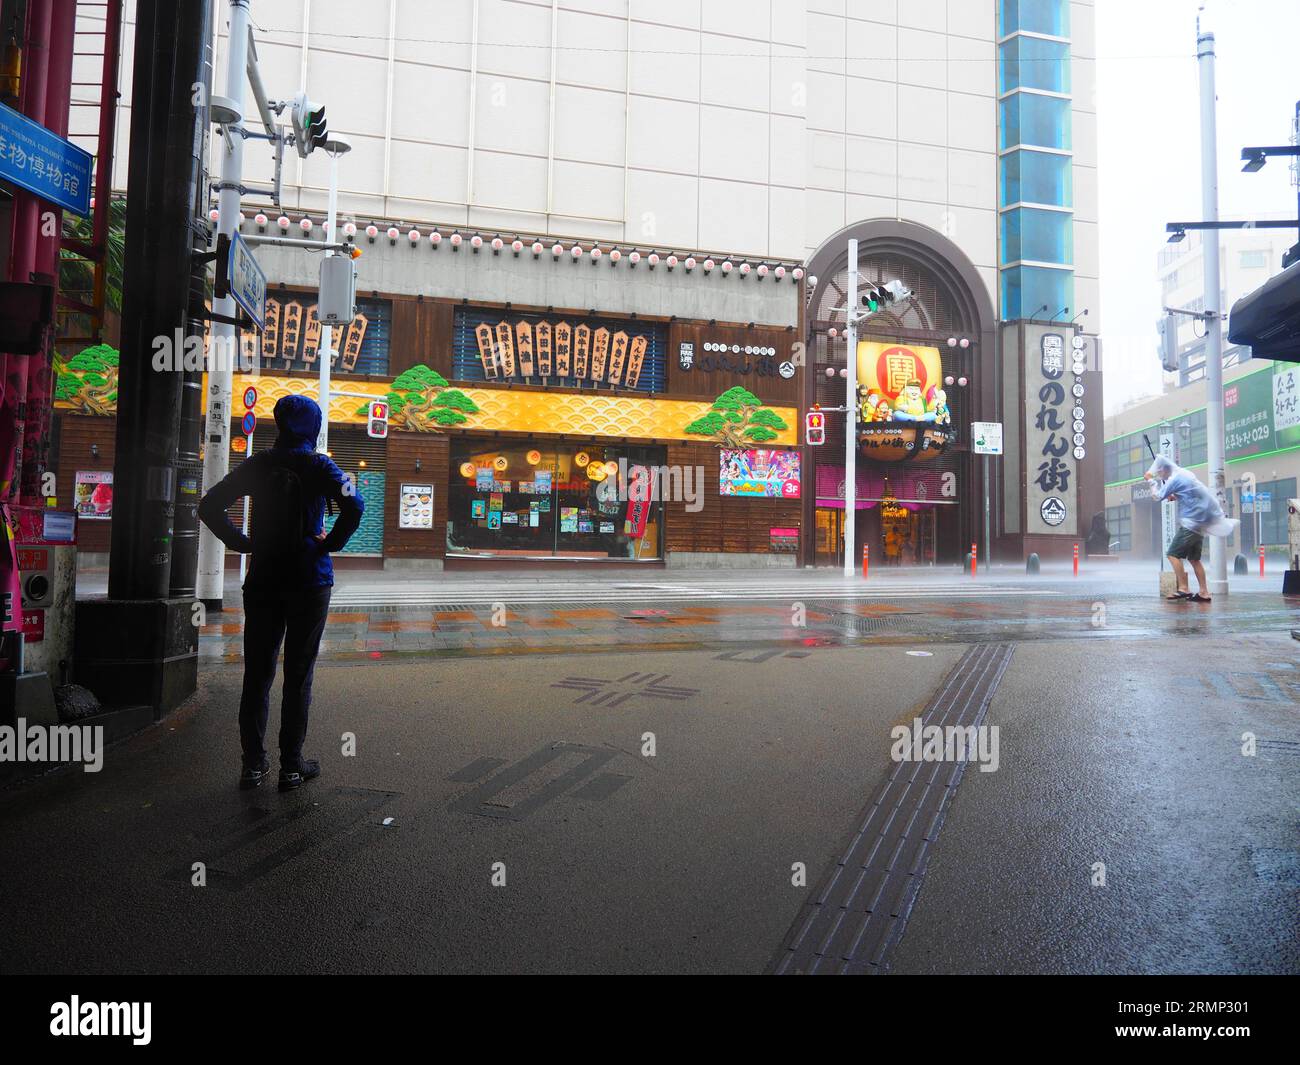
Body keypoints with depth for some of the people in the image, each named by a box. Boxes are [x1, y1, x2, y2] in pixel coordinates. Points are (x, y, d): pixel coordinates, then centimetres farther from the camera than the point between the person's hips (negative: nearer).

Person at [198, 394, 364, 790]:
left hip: (262, 582, 3)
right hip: (309, 583, -3)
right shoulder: (318, 465, -5)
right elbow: (354, 505, -22)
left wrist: (241, 543, 9)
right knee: (298, 675, 3)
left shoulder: (257, 465, 6)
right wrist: (330, 545, -10)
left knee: (257, 672, 10)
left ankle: (253, 764, 13)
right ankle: (291, 765, 8)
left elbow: (209, 507, 6)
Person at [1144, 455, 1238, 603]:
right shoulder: (1185, 474, 15)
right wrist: (1175, 496, 13)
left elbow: (1158, 497, -9)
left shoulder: (1175, 478, -13)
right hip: (1200, 522, 9)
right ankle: (1204, 592, 10)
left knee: (1174, 555, -8)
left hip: (1191, 523, -9)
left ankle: (1183, 589, -11)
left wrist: (1151, 480, 1)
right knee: (1194, 558, 12)